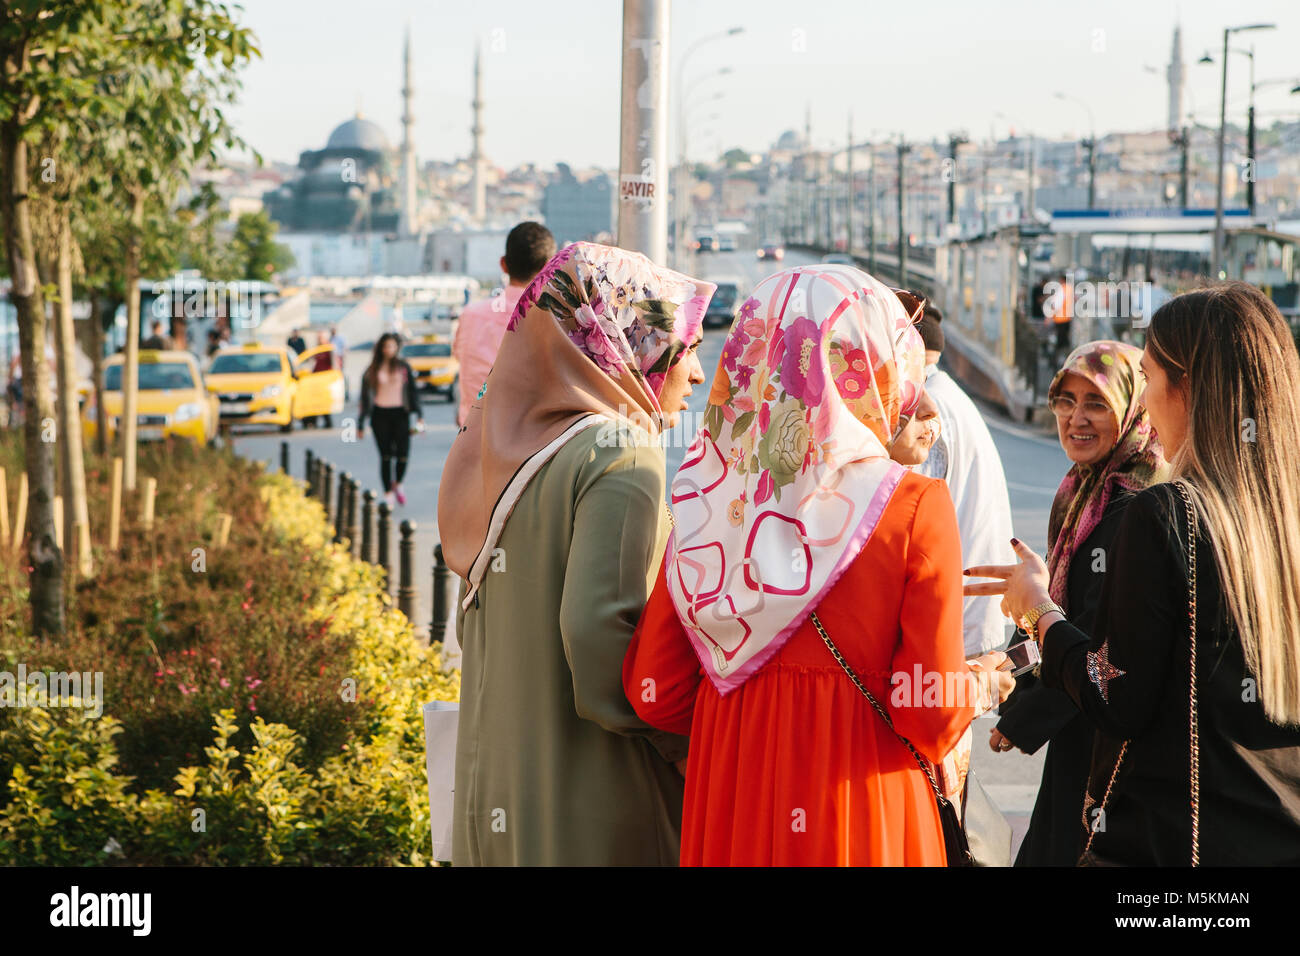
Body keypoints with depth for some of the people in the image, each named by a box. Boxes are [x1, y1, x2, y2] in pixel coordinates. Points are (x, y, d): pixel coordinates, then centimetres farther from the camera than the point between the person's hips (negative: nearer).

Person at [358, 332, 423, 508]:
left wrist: (419, 415, -1)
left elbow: (413, 391, 8)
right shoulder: (373, 370, 5)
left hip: (400, 414, 0)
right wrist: (361, 424, 8)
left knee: (403, 454, -7)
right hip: (380, 415, 0)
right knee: (386, 457, -1)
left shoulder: (403, 367, 7)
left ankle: (397, 484, 22)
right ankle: (388, 495, 7)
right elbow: (365, 397, 8)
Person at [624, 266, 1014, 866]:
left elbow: (655, 695, -1)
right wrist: (980, 685, 7)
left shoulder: (704, 495, -3)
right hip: (860, 822, -3)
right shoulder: (915, 508, -13)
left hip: (725, 815, 3)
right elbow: (931, 719, -15)